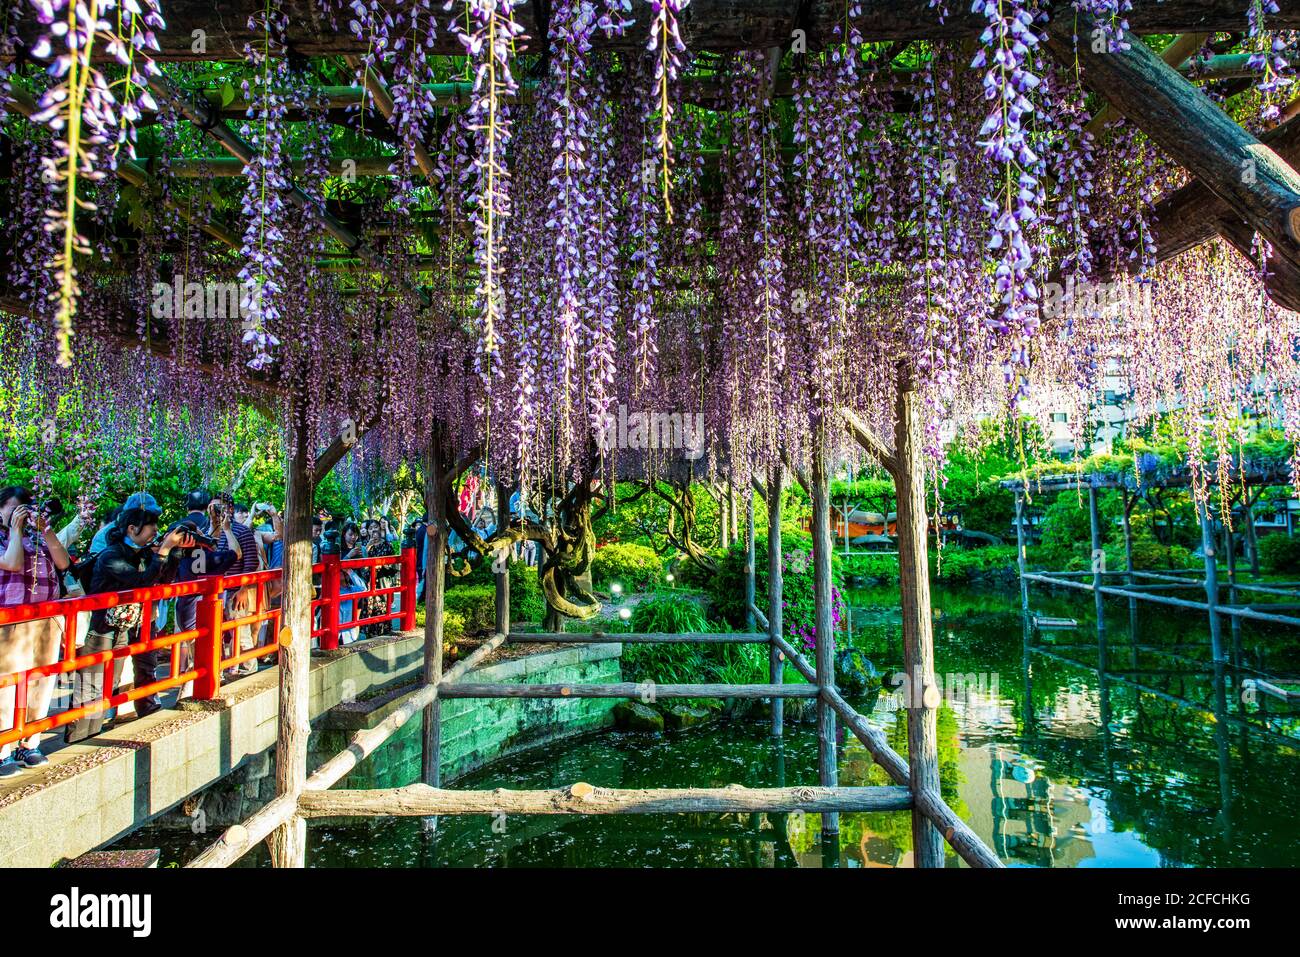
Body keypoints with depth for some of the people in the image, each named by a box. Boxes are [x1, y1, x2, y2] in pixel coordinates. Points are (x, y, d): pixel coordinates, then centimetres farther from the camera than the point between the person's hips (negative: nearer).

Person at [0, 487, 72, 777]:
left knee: (41, 682, 9)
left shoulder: (38, 536, 15)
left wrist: (45, 529, 0)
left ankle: (30, 744, 20)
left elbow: (63, 562, 3)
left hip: (48, 620, 5)